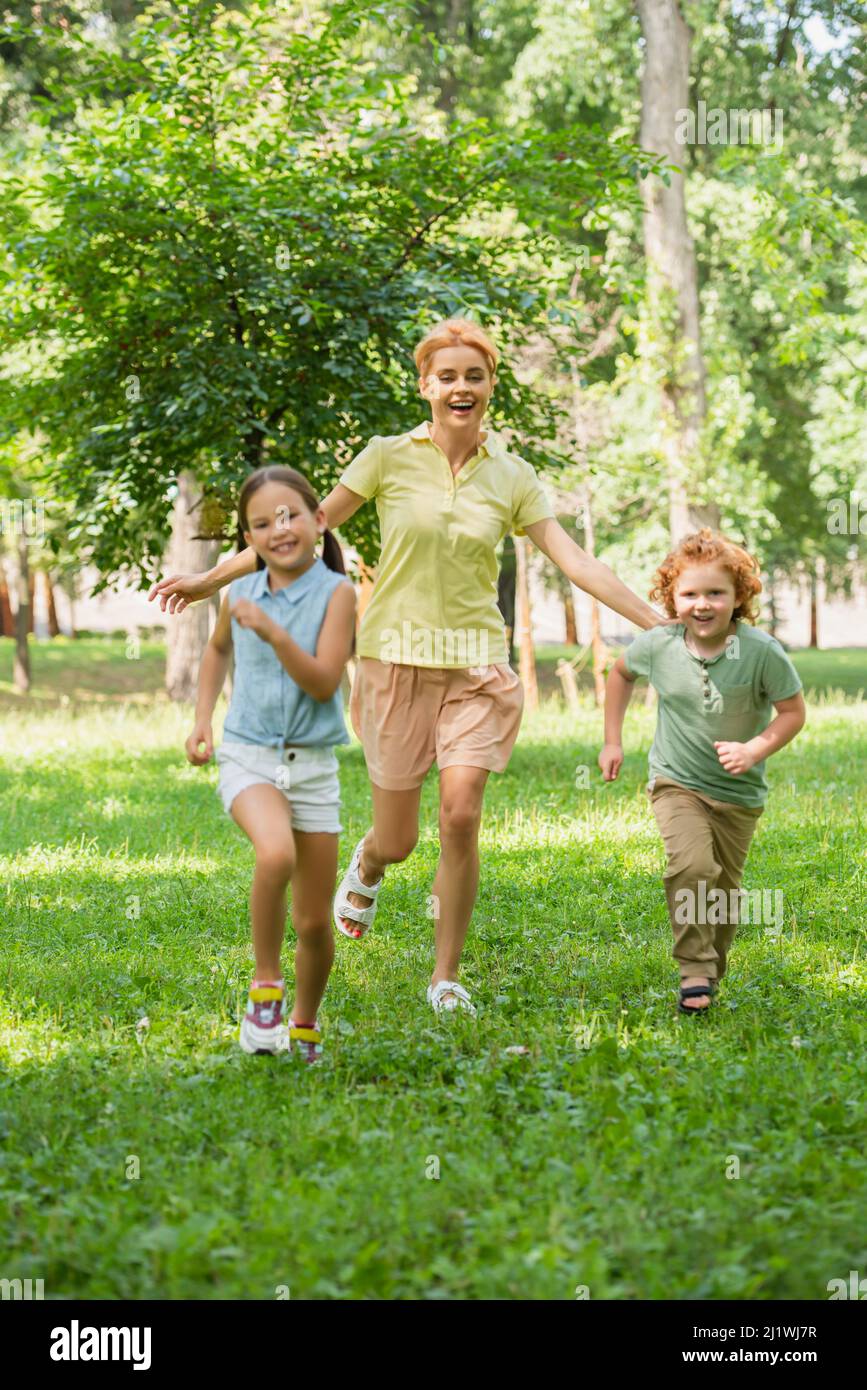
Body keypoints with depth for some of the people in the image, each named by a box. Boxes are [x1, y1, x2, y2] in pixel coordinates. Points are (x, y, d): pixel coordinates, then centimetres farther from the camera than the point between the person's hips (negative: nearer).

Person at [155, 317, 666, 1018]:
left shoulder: (512, 476, 4)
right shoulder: (389, 457, -1)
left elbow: (576, 562, 2)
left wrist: (660, 626, -4)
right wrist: (211, 580, 2)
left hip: (475, 665, 1)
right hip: (396, 658, -1)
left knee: (461, 814, -15)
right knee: (397, 840, 2)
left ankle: (447, 976, 3)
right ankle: (367, 865, 43)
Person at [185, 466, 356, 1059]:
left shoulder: (335, 592, -6)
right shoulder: (241, 595, 3)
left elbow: (324, 682, -16)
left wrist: (274, 633, -27)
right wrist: (203, 719, 17)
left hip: (313, 763, 0)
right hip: (248, 757, 0)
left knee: (315, 922, 5)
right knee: (276, 853, -33)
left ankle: (305, 1022, 31)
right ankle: (266, 986, -14)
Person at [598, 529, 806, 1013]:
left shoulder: (761, 651, -19)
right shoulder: (657, 646, -12)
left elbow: (793, 711, -9)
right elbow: (621, 672, 10)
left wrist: (754, 750, -24)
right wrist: (613, 741, 10)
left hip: (739, 792, 0)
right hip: (676, 781, 0)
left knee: (724, 886, 10)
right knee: (691, 866, -24)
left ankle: (713, 969, 32)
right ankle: (695, 970, -14)